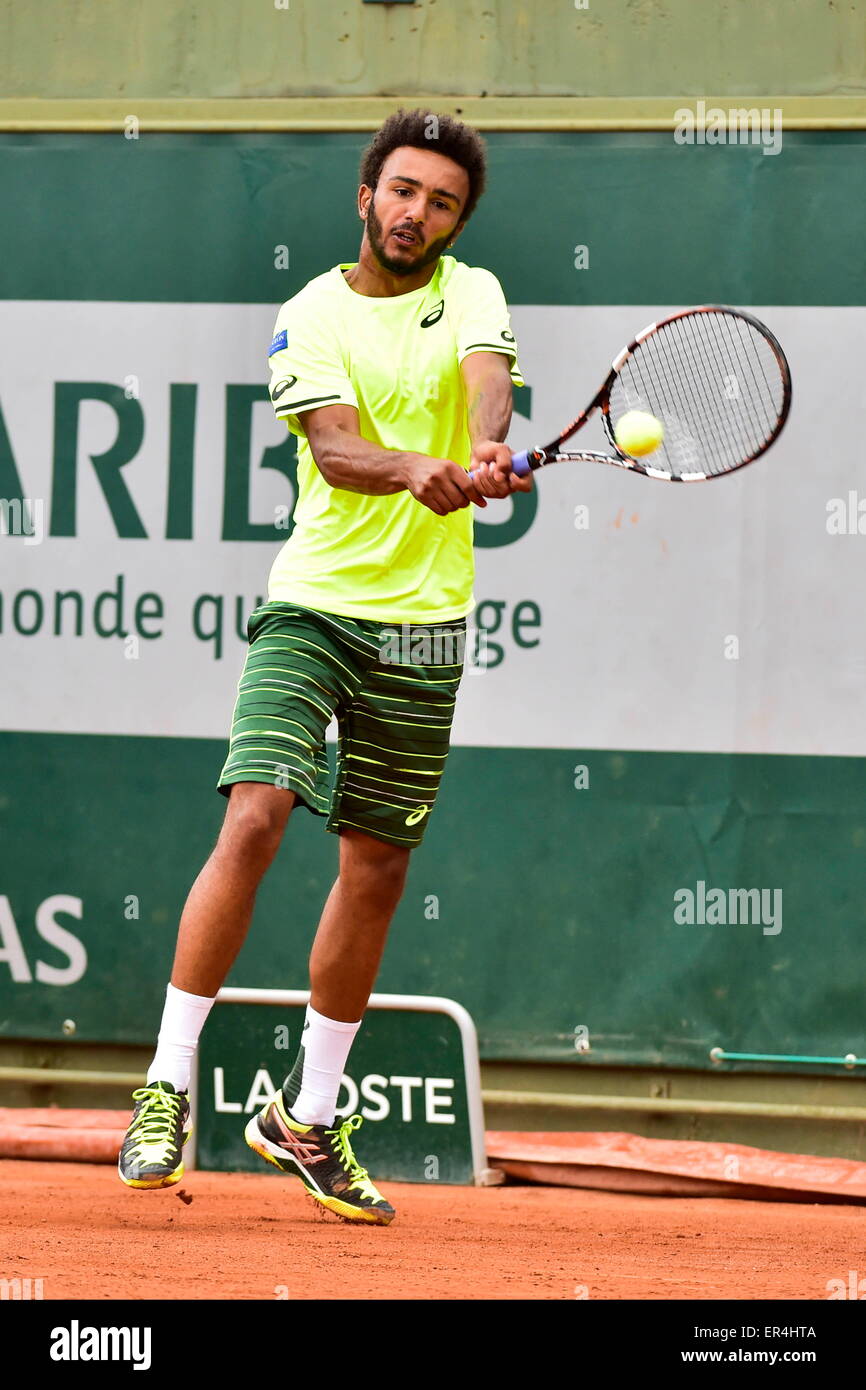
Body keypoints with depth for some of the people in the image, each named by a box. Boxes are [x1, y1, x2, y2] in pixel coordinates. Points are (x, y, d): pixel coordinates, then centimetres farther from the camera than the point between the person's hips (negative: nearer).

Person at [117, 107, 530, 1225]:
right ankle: (166, 1090, -14)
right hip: (314, 602, -3)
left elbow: (486, 377, -14)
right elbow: (335, 449, -15)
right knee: (255, 815, -19)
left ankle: (308, 1115, 22)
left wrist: (484, 450, -37)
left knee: (376, 867, 7)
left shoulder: (470, 293, 7)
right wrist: (413, 470, -37)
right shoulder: (312, 316, 0)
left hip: (422, 623, 3)